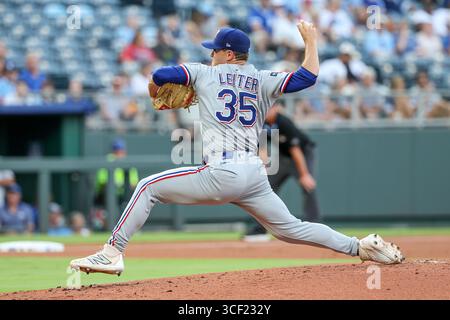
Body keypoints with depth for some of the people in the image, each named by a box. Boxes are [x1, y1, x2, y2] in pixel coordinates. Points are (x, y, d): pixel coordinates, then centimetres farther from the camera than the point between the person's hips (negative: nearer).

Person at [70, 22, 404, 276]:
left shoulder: (206, 73, 10)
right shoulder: (263, 81, 16)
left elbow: (159, 76, 6)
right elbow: (308, 77, 6)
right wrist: (310, 39, 23)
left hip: (222, 173, -5)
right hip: (255, 174, 5)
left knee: (149, 186, 2)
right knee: (289, 228, 18)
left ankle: (113, 253, -7)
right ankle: (362, 246, 8)